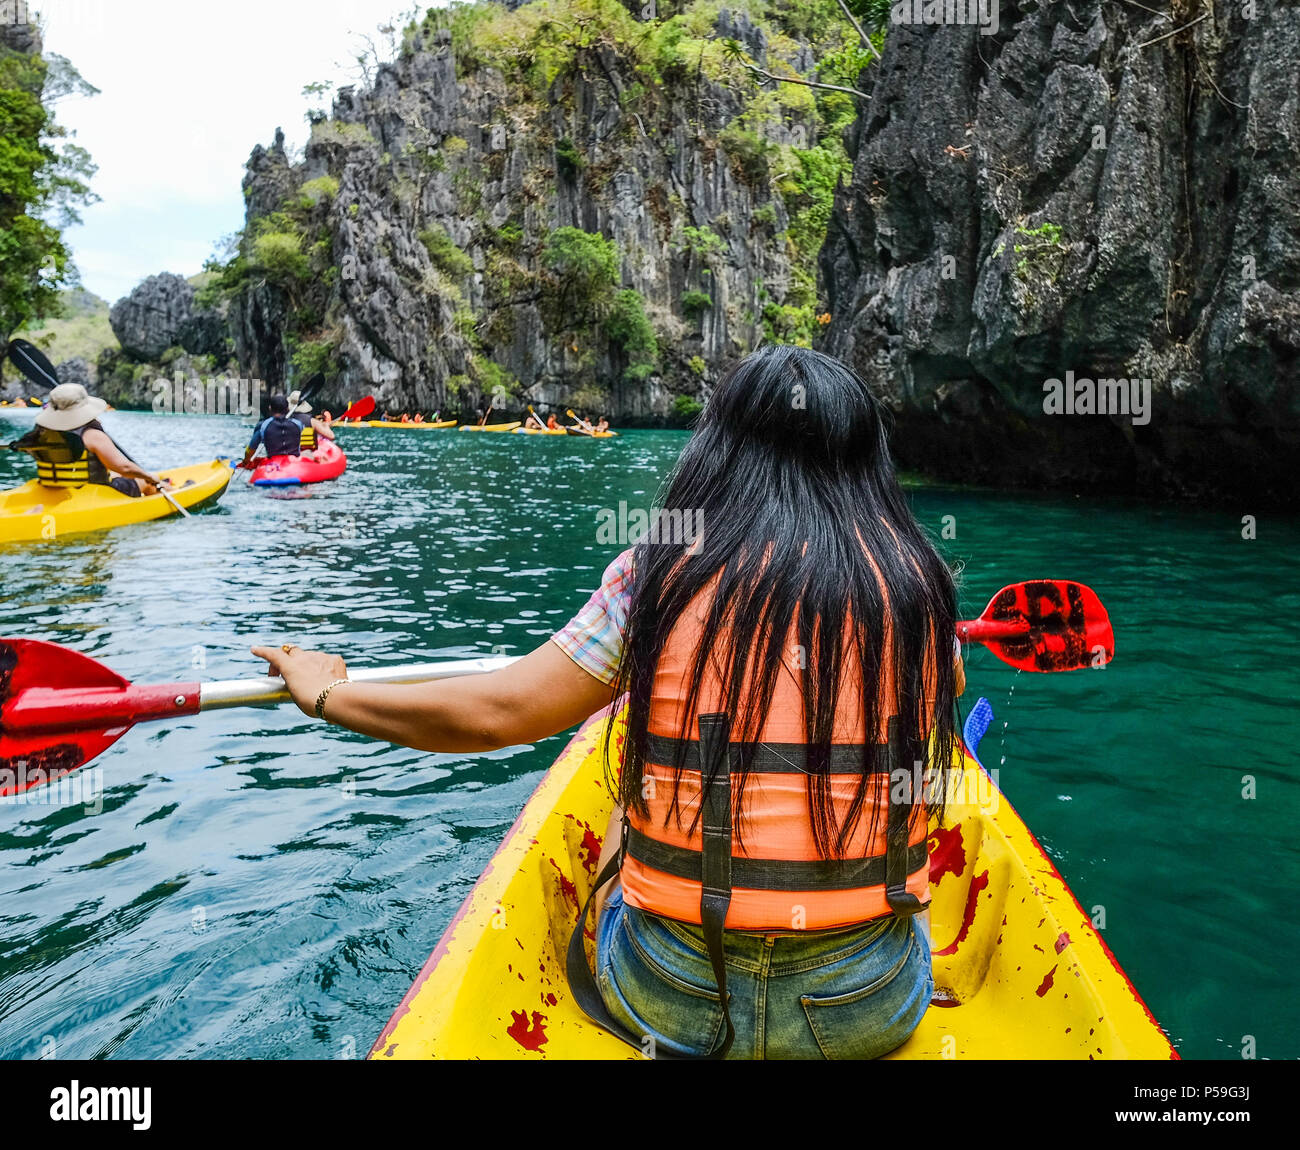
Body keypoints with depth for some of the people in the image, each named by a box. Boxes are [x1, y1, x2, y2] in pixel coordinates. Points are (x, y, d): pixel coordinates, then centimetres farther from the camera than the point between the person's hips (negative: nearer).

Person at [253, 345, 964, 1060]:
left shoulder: (661, 571, -12)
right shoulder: (915, 578, -6)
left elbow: (495, 713, -9)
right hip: (874, 1012, 1)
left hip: (672, 1003, 0)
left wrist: (324, 695, 7)